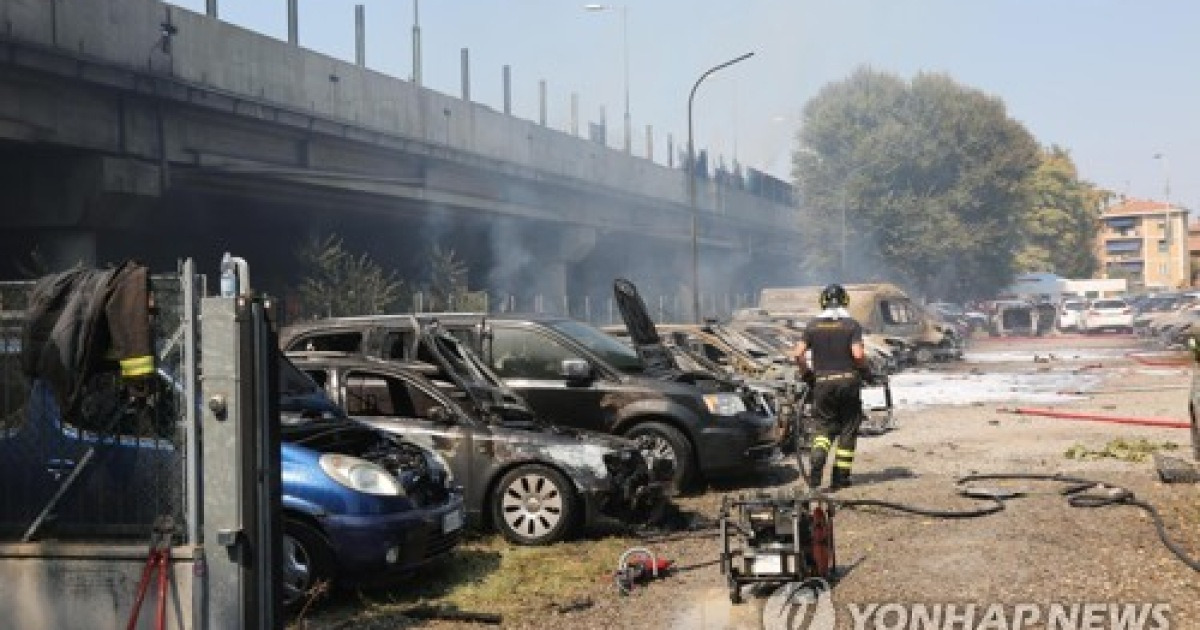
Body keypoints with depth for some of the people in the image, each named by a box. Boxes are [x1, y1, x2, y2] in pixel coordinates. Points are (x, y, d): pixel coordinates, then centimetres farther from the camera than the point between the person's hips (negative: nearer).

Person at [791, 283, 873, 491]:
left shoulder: (813, 326, 4)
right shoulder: (852, 325, -3)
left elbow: (798, 353, -4)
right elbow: (858, 354, -15)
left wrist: (807, 373, 11)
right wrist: (867, 373, 2)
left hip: (823, 382, 2)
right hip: (848, 380, -2)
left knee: (824, 427, 11)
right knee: (848, 430, 8)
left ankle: (816, 465, -15)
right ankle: (840, 477, 8)